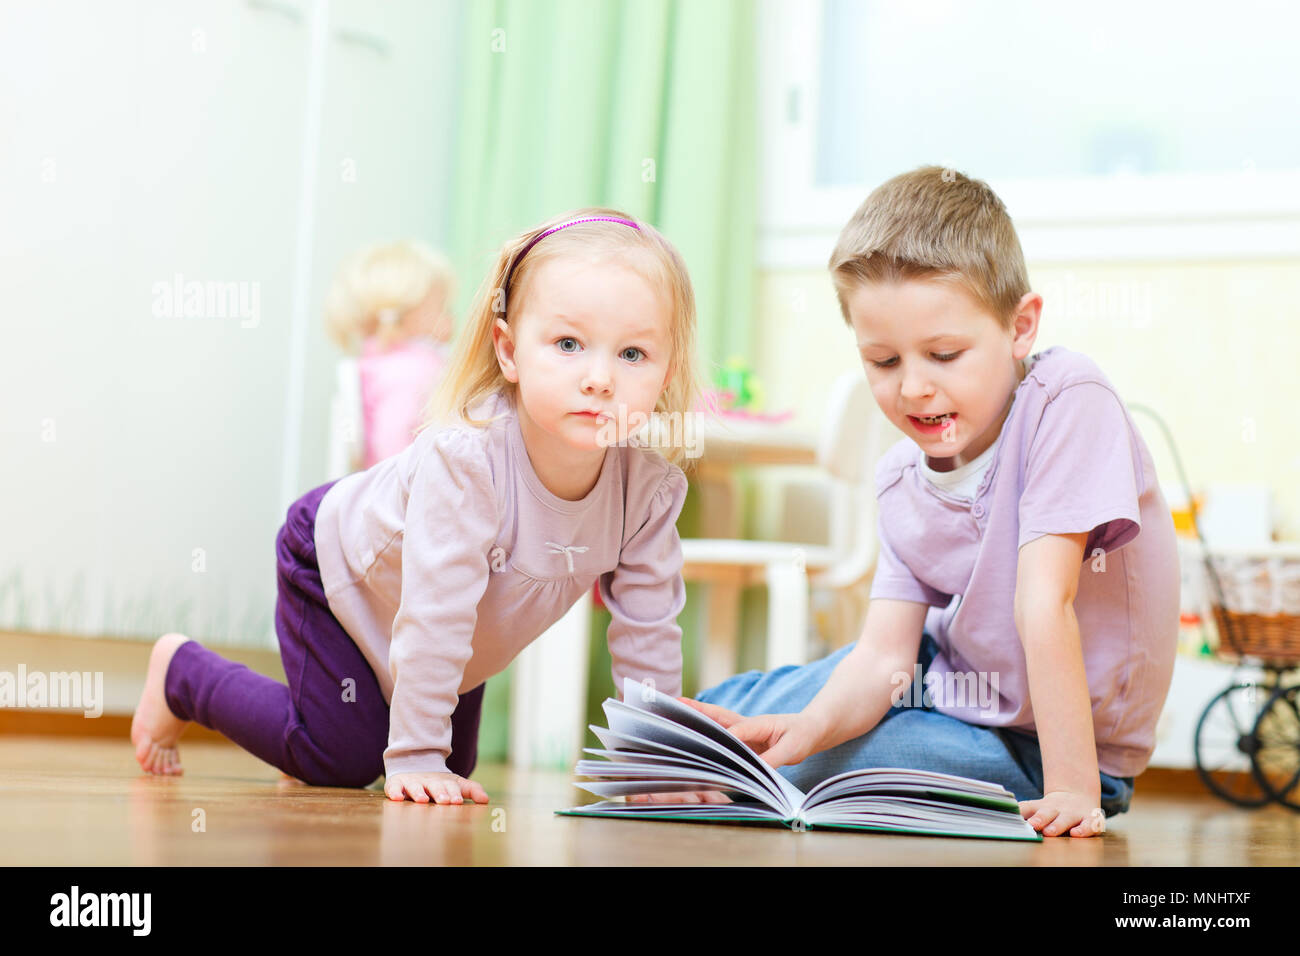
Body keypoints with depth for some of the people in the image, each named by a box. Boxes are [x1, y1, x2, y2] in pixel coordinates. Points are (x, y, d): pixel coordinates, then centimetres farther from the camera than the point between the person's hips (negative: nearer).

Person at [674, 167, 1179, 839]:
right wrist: (809, 727, -31)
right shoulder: (901, 479, -4)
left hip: (1043, 744, -6)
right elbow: (884, 655, -11)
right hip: (953, 681, 7)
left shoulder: (1068, 402, -23)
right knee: (723, 717, 9)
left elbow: (1043, 604, -31)